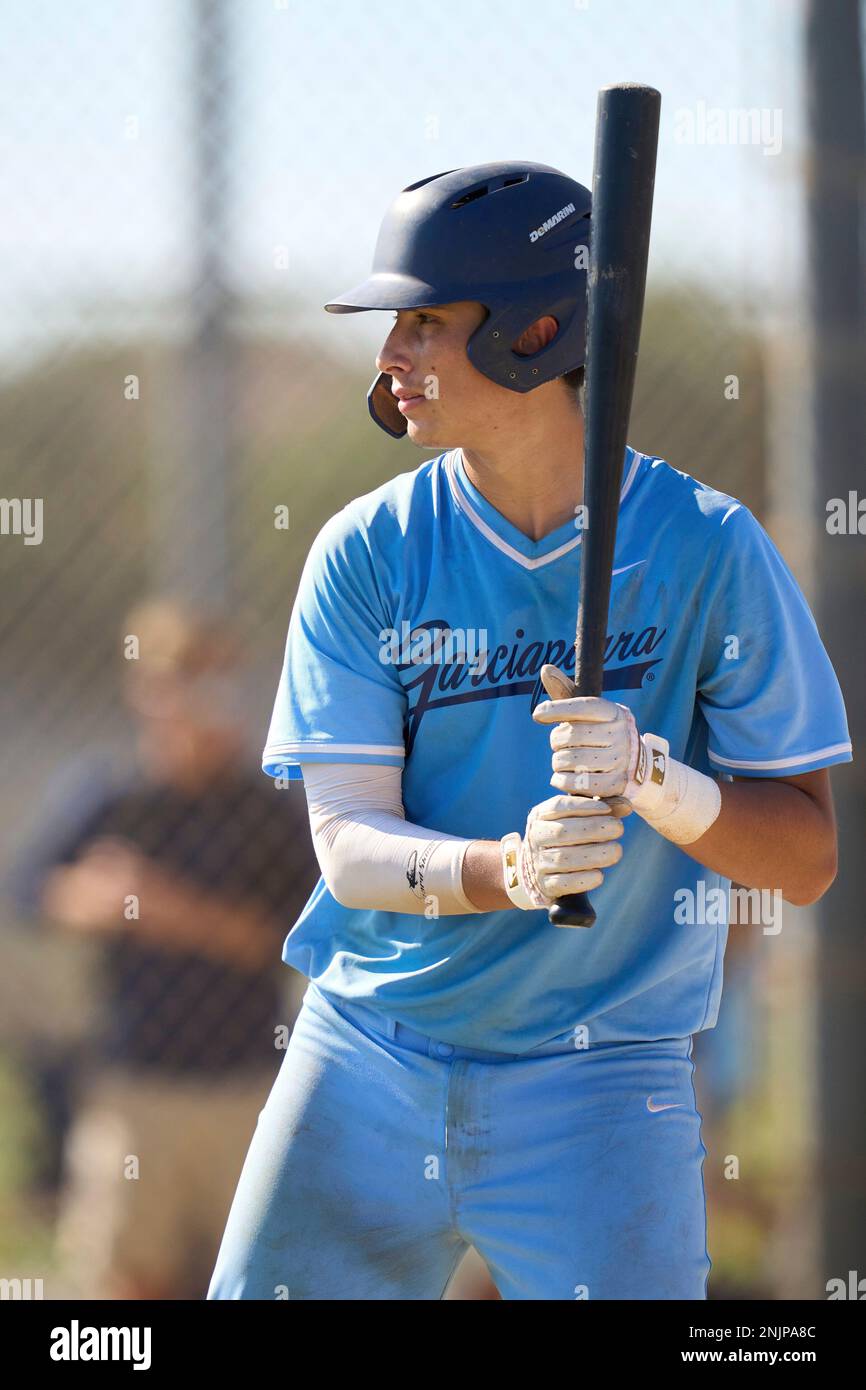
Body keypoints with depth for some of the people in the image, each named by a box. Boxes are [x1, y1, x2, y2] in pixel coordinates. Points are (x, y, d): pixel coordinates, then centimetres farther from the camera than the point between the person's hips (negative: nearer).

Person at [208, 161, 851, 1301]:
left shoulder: (708, 549, -7)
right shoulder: (366, 554, -2)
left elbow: (807, 860, -6)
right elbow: (347, 842, -8)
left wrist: (650, 776, -25)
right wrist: (506, 871, -28)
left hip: (600, 1085, -2)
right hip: (366, 1067, 2)